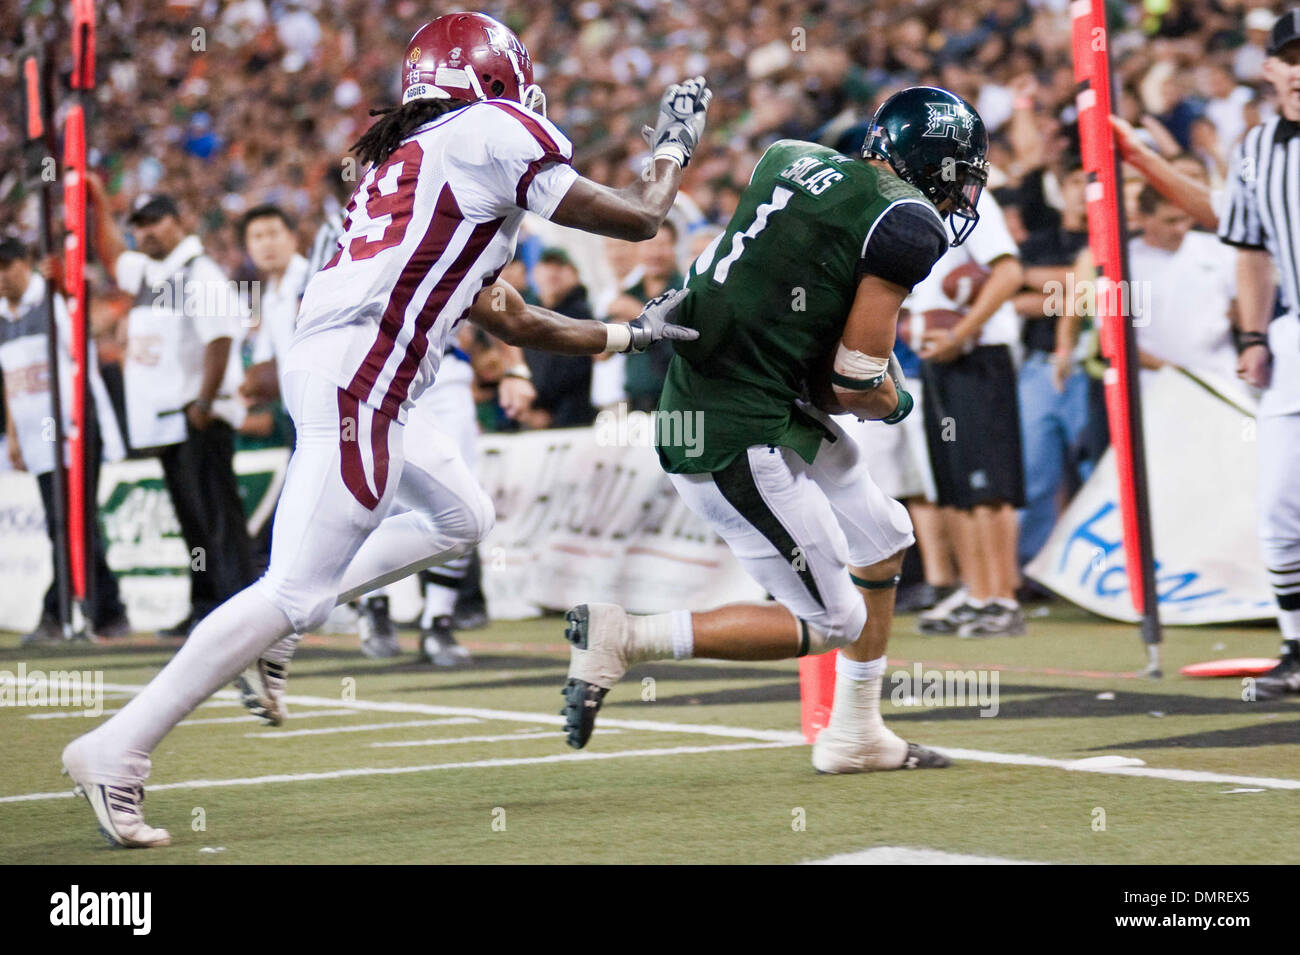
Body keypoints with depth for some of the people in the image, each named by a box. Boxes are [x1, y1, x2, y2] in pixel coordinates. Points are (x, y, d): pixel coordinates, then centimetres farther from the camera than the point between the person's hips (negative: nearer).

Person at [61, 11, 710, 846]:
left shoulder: (415, 160, 26)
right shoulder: (495, 133, -1)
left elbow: (514, 321, 30)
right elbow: (638, 220, 2)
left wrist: (630, 335, 32)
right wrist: (674, 148, 21)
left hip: (332, 369, 10)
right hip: (359, 379, -10)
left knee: (460, 516, 22)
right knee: (302, 588, -9)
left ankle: (275, 628, 14)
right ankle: (120, 749, -9)